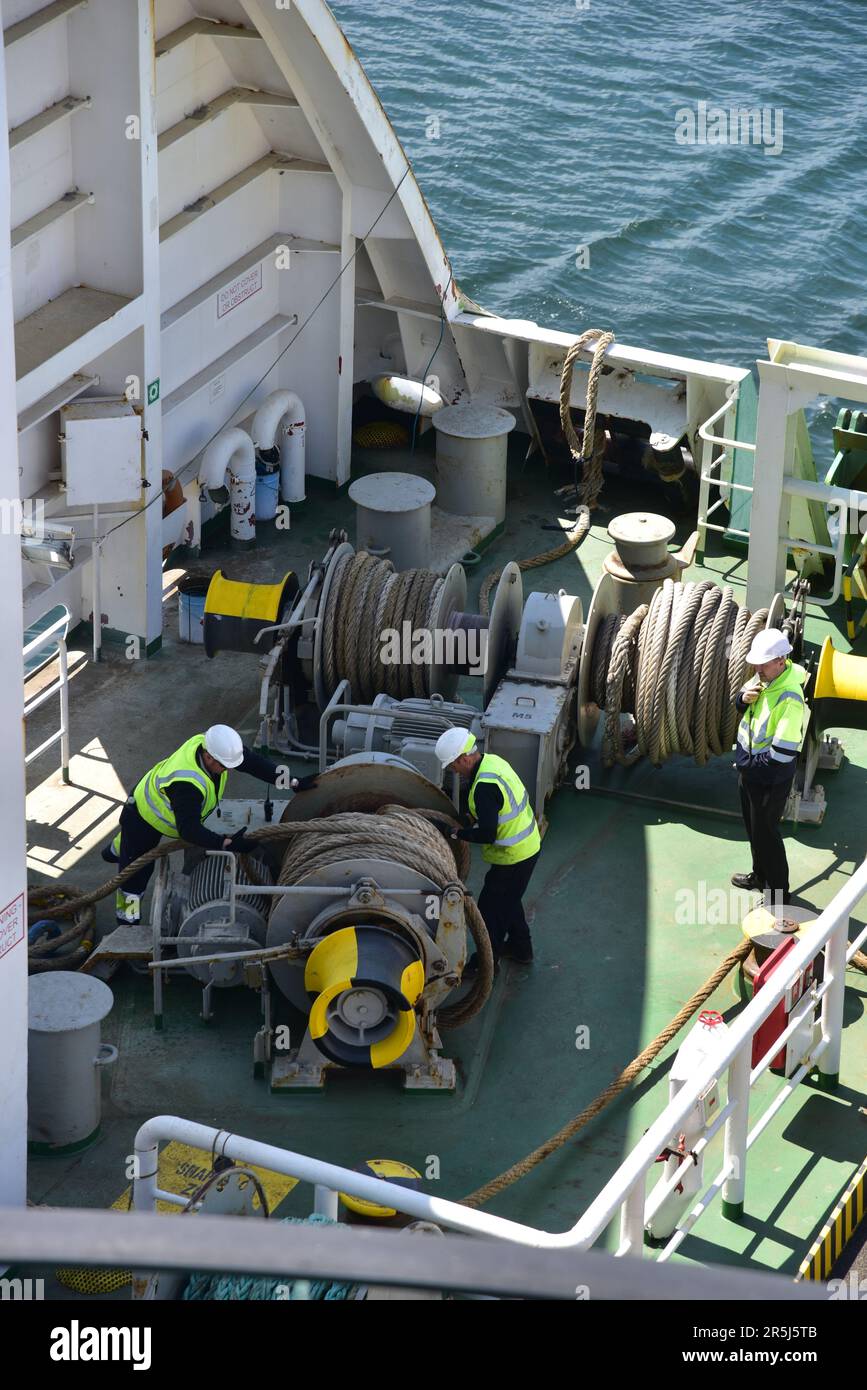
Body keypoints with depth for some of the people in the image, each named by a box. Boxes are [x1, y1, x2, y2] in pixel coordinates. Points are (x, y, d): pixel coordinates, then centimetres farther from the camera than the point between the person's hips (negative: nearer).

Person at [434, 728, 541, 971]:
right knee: (508, 901, 28)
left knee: (491, 909, 6)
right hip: (528, 846, 10)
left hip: (513, 858, -10)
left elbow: (487, 835, -30)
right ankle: (520, 948, 44)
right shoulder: (491, 761, -1)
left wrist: (459, 834, -15)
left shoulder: (485, 786, -32)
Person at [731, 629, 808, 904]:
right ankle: (760, 875, 46)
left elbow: (784, 751, -32)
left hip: (771, 778, -9)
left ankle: (778, 894, 20)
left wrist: (754, 763, -17)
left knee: (765, 833, 5)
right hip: (750, 770, 9)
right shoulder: (764, 678, -4)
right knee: (753, 827, 25)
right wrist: (743, 698, -10)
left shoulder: (789, 697, -31)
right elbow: (741, 706, 14)